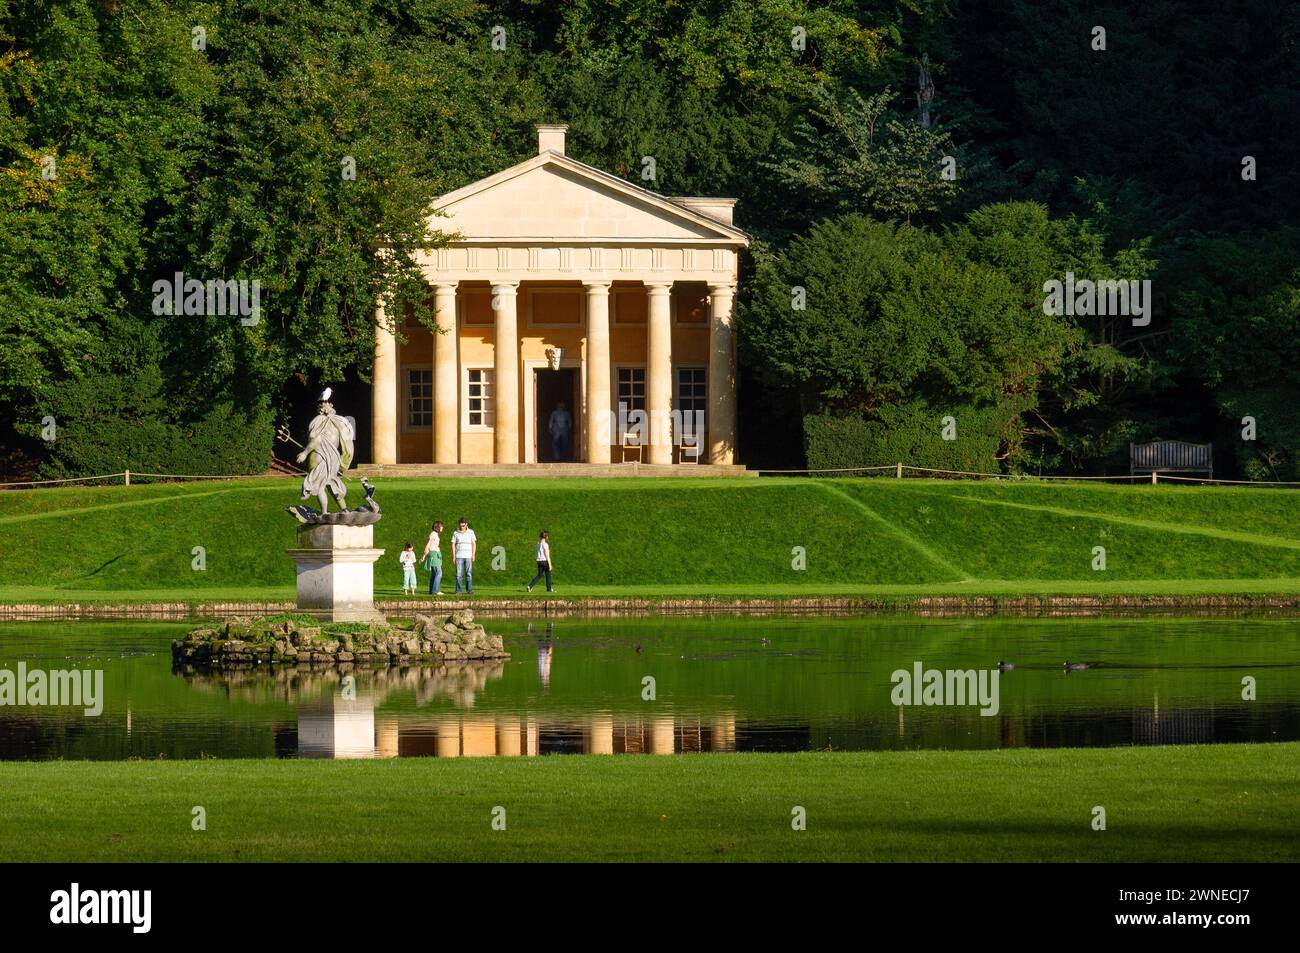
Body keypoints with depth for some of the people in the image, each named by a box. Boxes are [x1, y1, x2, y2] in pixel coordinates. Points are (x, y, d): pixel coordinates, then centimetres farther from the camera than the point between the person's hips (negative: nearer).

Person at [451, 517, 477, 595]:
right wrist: (454, 557, -1)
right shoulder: (456, 533, 6)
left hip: (468, 556, 0)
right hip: (459, 556, 0)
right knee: (458, 574, -4)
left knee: (469, 573, -4)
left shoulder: (470, 532, 5)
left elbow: (474, 544, 4)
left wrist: (473, 555, -5)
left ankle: (469, 590, -2)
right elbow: (453, 545, 6)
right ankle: (458, 591, -1)